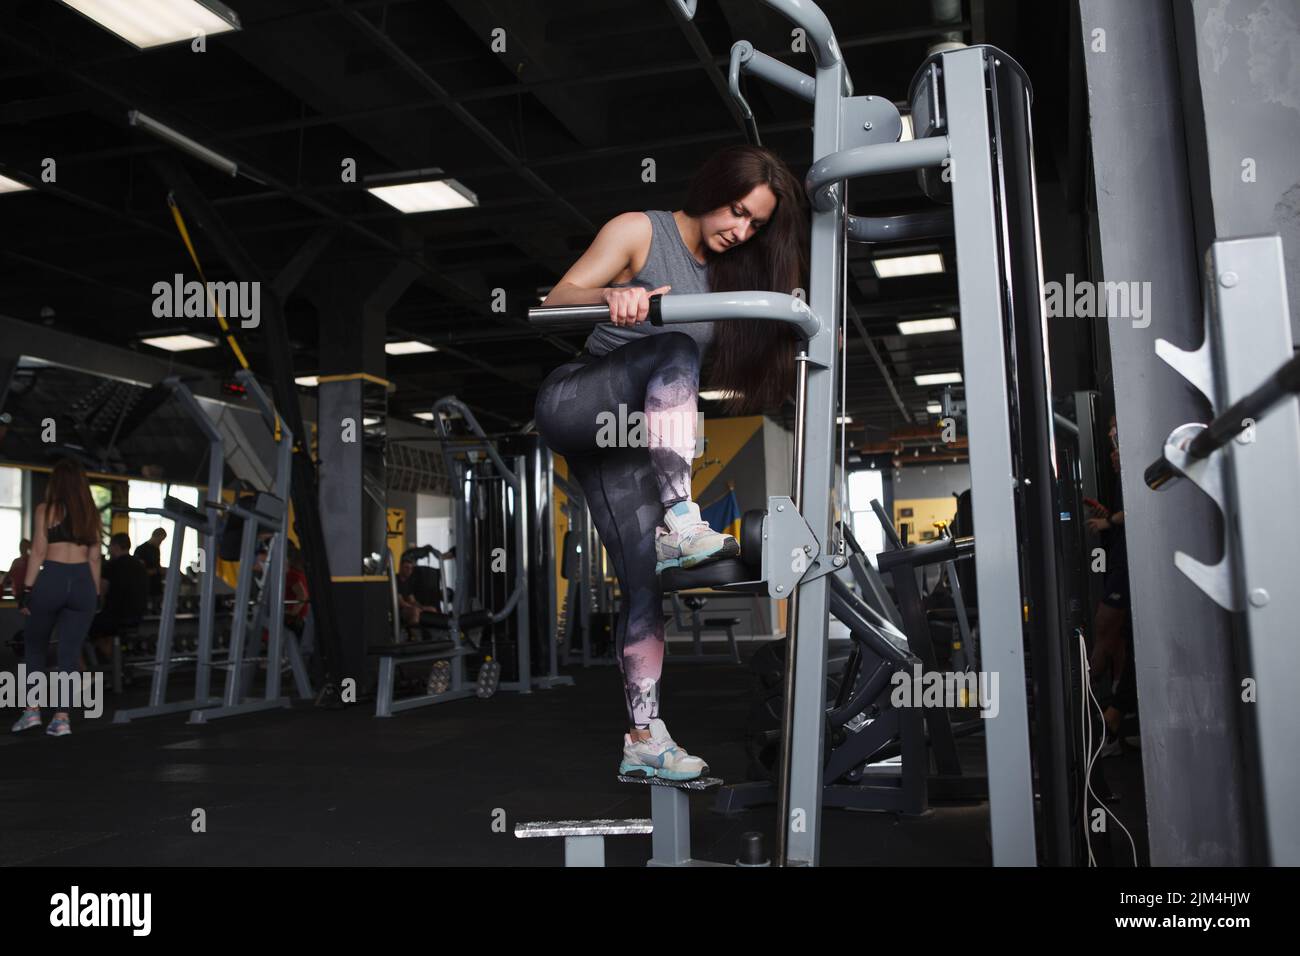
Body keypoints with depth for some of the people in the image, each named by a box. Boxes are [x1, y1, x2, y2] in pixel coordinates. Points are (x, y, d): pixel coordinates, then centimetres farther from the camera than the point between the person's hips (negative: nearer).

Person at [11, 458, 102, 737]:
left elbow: (38, 552, -3)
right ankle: (62, 718, 3)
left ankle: (33, 710, 13)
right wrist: (96, 593, 15)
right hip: (83, 581, 2)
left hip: (52, 579, -2)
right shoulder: (91, 513, 11)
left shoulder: (46, 509, 2)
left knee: (34, 646, 16)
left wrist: (27, 589, -1)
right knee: (70, 652, 4)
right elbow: (94, 557, 11)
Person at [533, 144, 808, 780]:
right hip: (573, 403, -6)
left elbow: (733, 375, 19)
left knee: (645, 577, -6)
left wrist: (816, 339, 6)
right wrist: (610, 296, -33)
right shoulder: (640, 231, -1)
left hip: (629, 438, 6)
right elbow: (557, 300, -12)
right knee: (675, 350, -33)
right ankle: (680, 523, -43)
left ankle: (644, 740, -4)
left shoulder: (727, 274, 17)